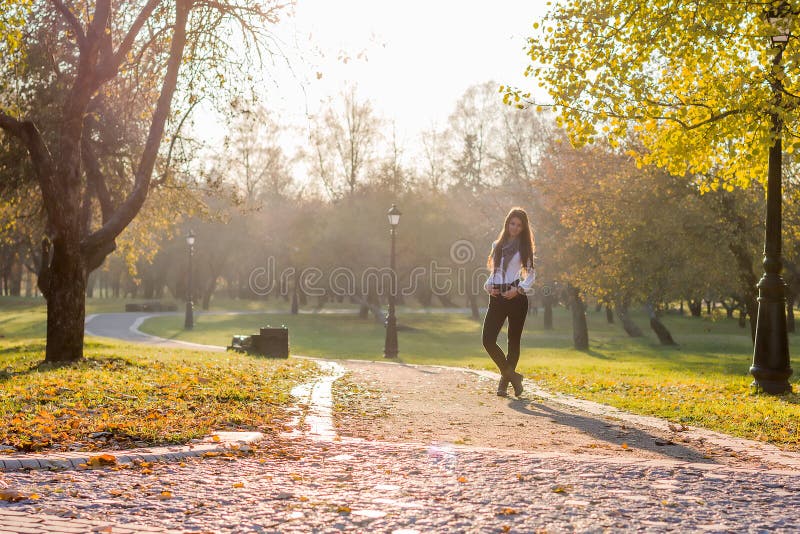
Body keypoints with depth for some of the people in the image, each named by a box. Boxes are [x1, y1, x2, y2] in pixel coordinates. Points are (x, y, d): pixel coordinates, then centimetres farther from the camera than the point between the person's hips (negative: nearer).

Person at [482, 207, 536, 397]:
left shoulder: (524, 247, 5)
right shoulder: (497, 245, 16)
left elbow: (531, 274, 2)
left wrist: (519, 289, -13)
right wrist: (488, 286, 2)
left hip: (515, 296, -3)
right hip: (497, 298, 4)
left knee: (513, 340, 4)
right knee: (488, 340, -8)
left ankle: (506, 378, 18)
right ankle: (511, 375, 6)